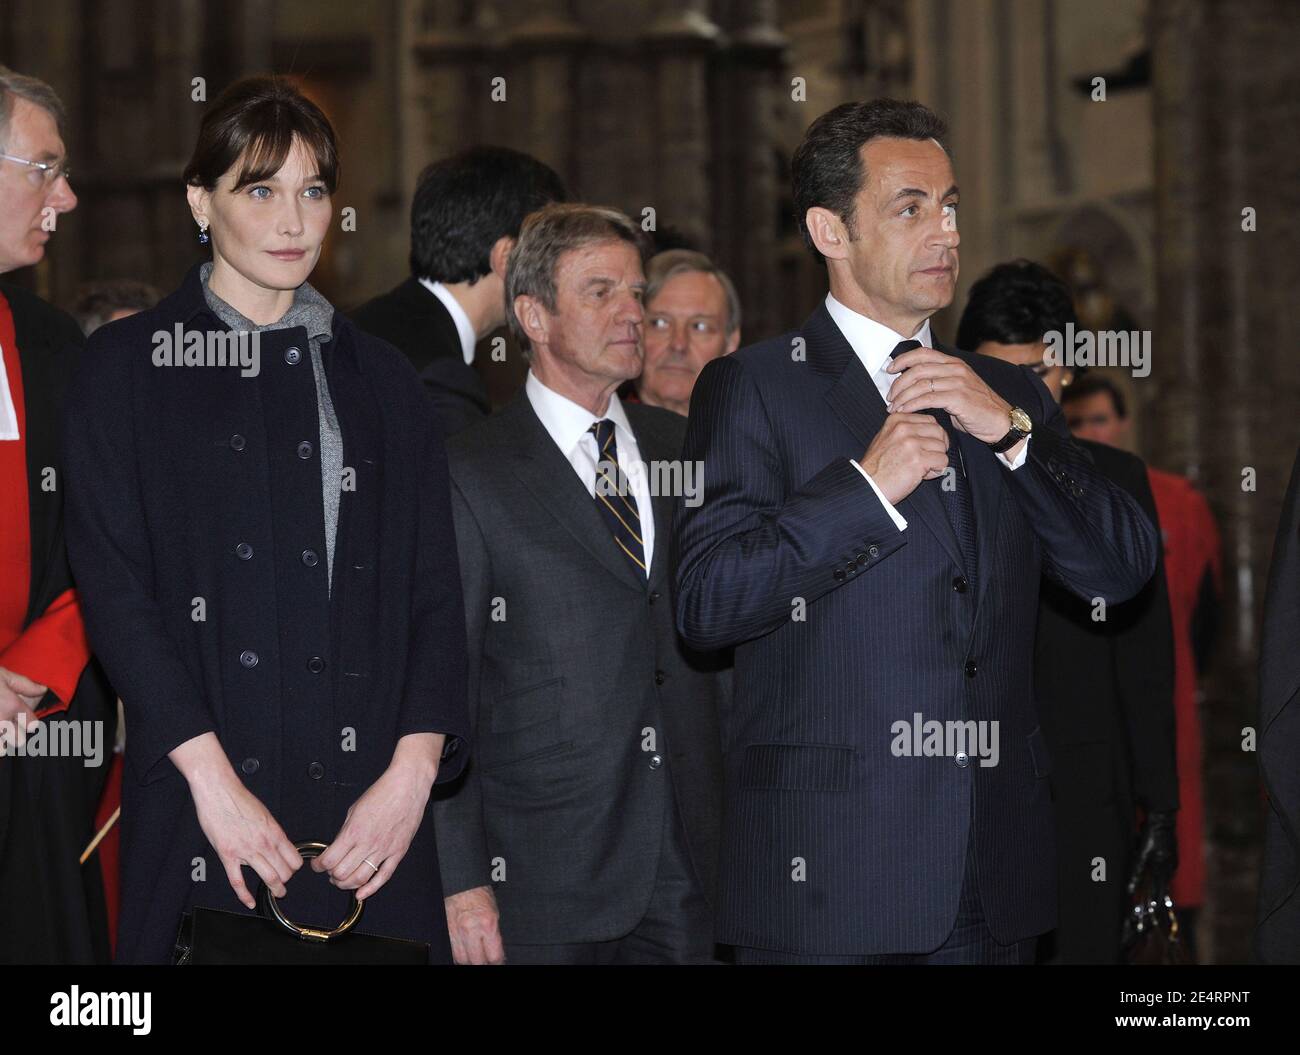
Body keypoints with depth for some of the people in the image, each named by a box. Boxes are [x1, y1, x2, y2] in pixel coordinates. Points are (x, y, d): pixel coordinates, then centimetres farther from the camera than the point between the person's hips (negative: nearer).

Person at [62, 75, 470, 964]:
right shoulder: (130, 364, 7)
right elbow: (114, 587, -2)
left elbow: (435, 590, 9)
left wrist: (413, 768, -7)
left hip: (371, 804, 2)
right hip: (204, 800, -2)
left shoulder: (380, 377, 15)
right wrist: (209, 775, -13)